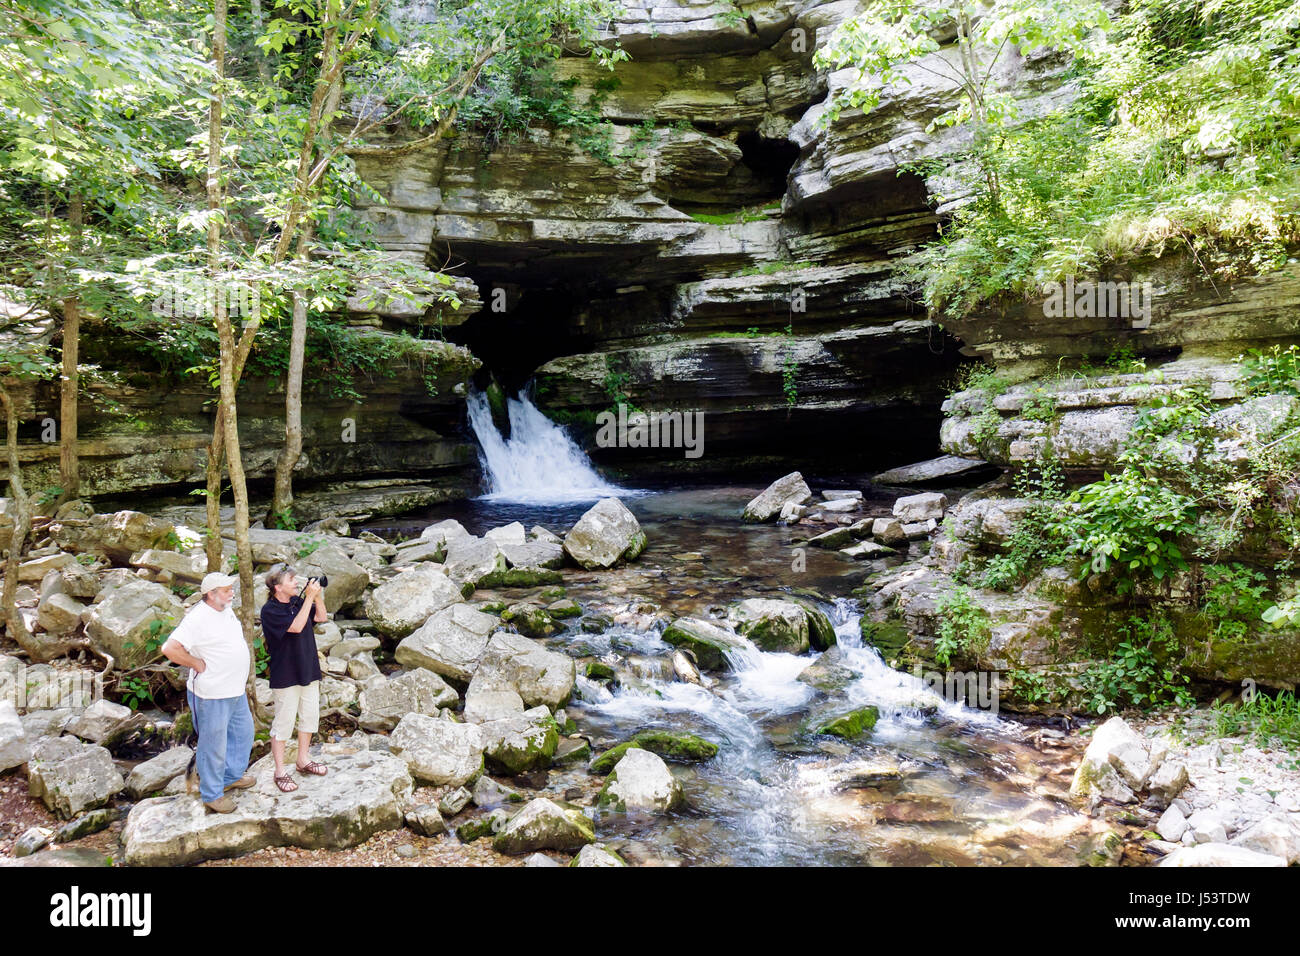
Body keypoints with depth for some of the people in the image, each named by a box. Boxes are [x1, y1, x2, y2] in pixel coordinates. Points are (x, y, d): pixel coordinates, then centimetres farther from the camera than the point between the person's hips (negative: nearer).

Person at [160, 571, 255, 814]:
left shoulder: (227, 611, 5)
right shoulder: (198, 618, -23)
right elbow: (170, 649, -31)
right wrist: (198, 664, -22)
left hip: (236, 691, 9)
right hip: (211, 696, -9)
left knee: (243, 732, 23)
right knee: (213, 745, 5)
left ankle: (233, 776, 43)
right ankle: (212, 794, 22)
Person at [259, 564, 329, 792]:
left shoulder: (297, 601, 4)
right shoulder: (270, 610, -18)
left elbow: (322, 617, 10)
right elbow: (297, 626, -28)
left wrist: (318, 595, -5)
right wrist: (310, 597, -28)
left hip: (308, 670, 8)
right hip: (285, 676, -8)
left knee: (310, 716, 18)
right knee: (283, 722, 3)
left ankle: (303, 760, 36)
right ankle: (280, 771, 16)